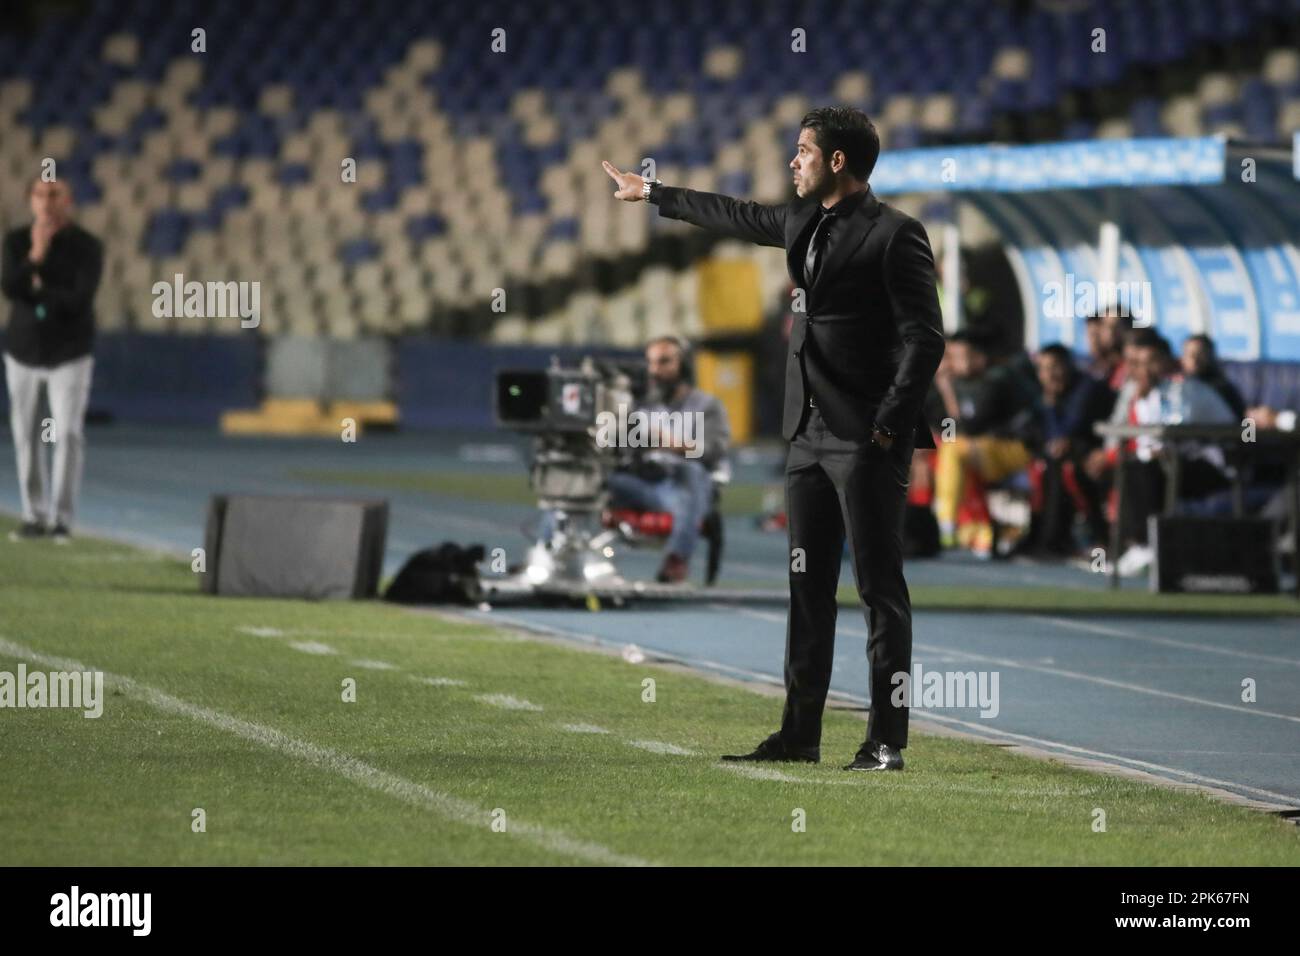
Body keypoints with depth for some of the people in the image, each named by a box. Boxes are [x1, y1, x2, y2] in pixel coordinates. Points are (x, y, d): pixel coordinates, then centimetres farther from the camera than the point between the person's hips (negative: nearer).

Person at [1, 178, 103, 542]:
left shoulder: (88, 247, -10)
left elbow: (79, 299, -20)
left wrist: (37, 287, -13)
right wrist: (35, 256, -29)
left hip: (69, 354, -3)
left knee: (67, 434, -11)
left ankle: (62, 519, -9)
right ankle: (35, 516, 12)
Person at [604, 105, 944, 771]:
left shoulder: (894, 235, -10)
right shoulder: (804, 223, 14)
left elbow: (925, 339, -13)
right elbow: (734, 217, 32)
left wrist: (887, 425, -15)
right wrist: (653, 193, 41)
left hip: (867, 441, -8)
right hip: (809, 435, 8)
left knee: (879, 587, -5)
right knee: (808, 587, 9)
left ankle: (886, 742, -4)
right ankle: (799, 734, 13)